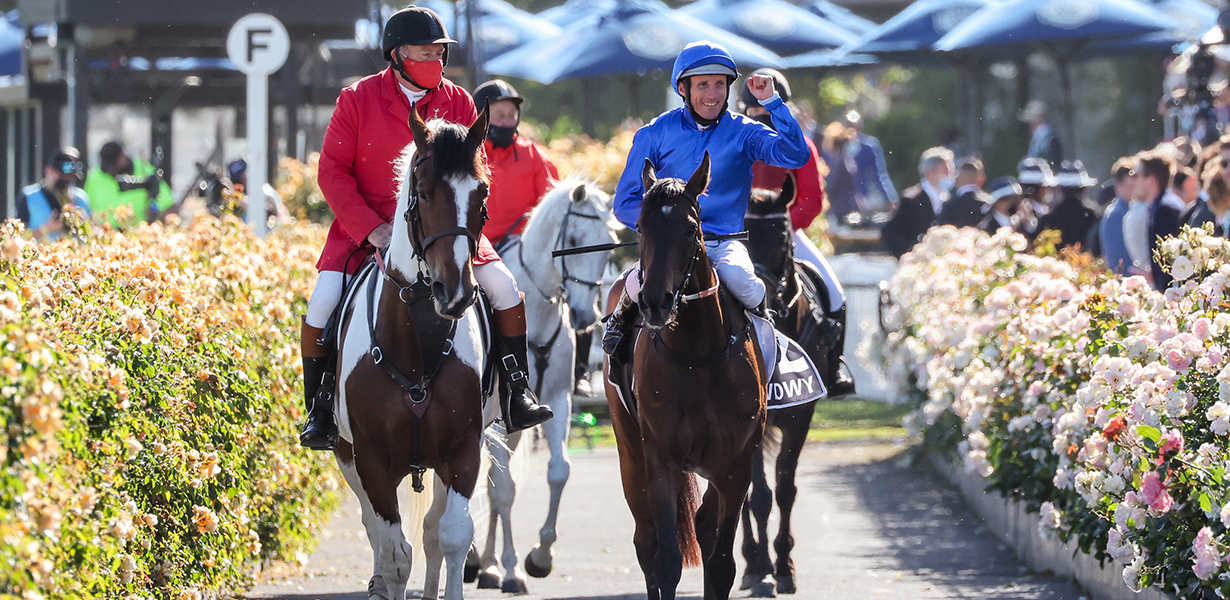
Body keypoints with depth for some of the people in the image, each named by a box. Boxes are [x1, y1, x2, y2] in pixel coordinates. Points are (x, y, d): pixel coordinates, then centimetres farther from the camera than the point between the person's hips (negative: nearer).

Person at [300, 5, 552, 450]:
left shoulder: (458, 103, 3)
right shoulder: (357, 99, -5)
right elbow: (332, 171, -6)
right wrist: (371, 228, -16)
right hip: (366, 226, -2)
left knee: (503, 284, -14)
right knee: (322, 303, -19)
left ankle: (516, 397, -4)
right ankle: (319, 411, -3)